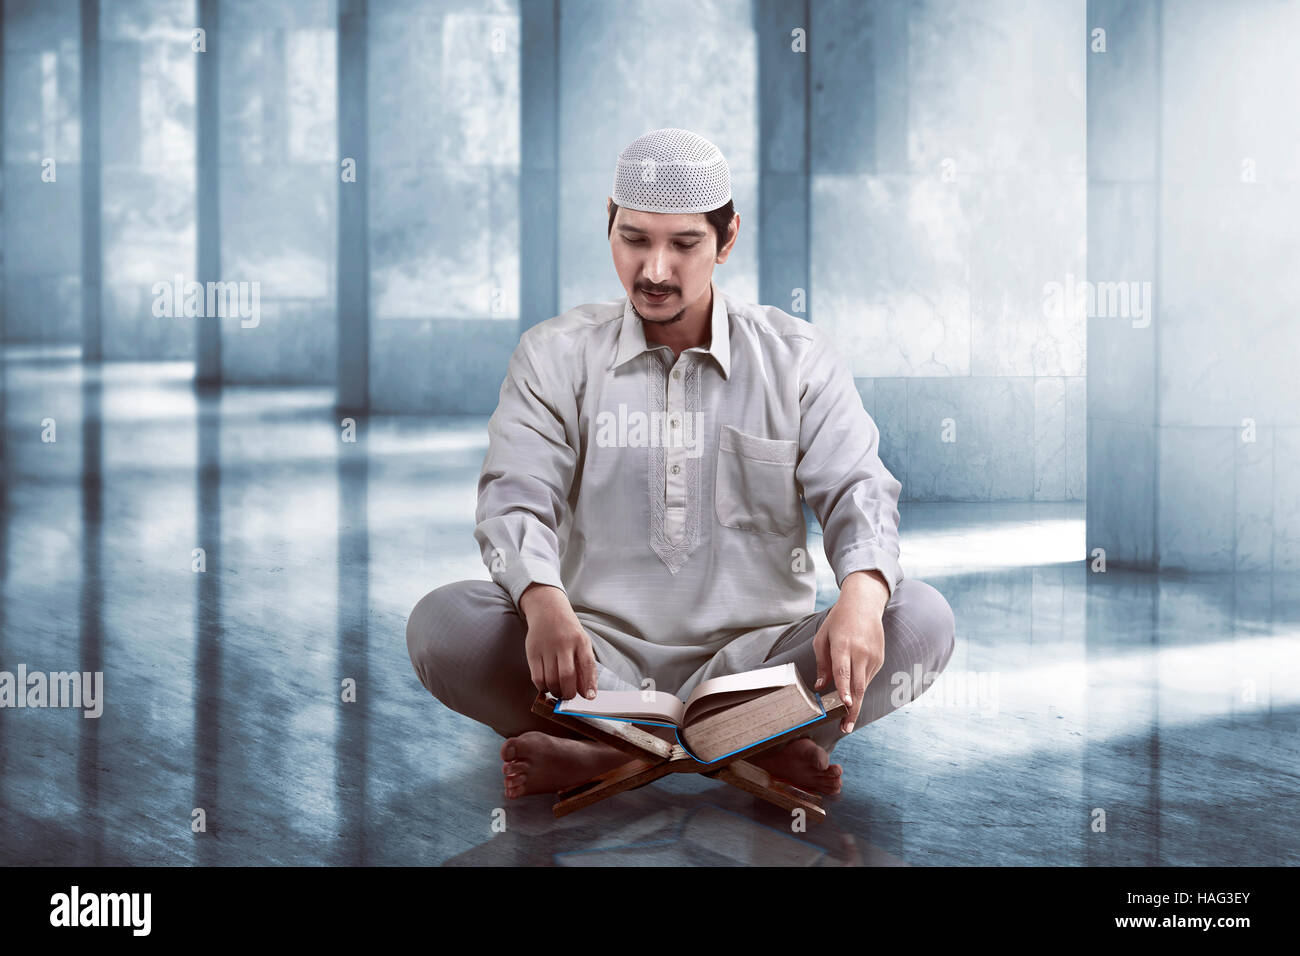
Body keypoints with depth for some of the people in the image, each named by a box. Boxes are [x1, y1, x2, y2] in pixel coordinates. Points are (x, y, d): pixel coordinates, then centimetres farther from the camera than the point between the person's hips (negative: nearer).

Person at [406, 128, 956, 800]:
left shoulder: (797, 357, 7)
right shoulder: (555, 355, 6)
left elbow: (855, 491, -3)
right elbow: (517, 498, -6)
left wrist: (861, 596, -28)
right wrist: (544, 604, -31)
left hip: (755, 656, 1)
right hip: (599, 652, 0)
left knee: (921, 621, -25)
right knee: (441, 623, -27)